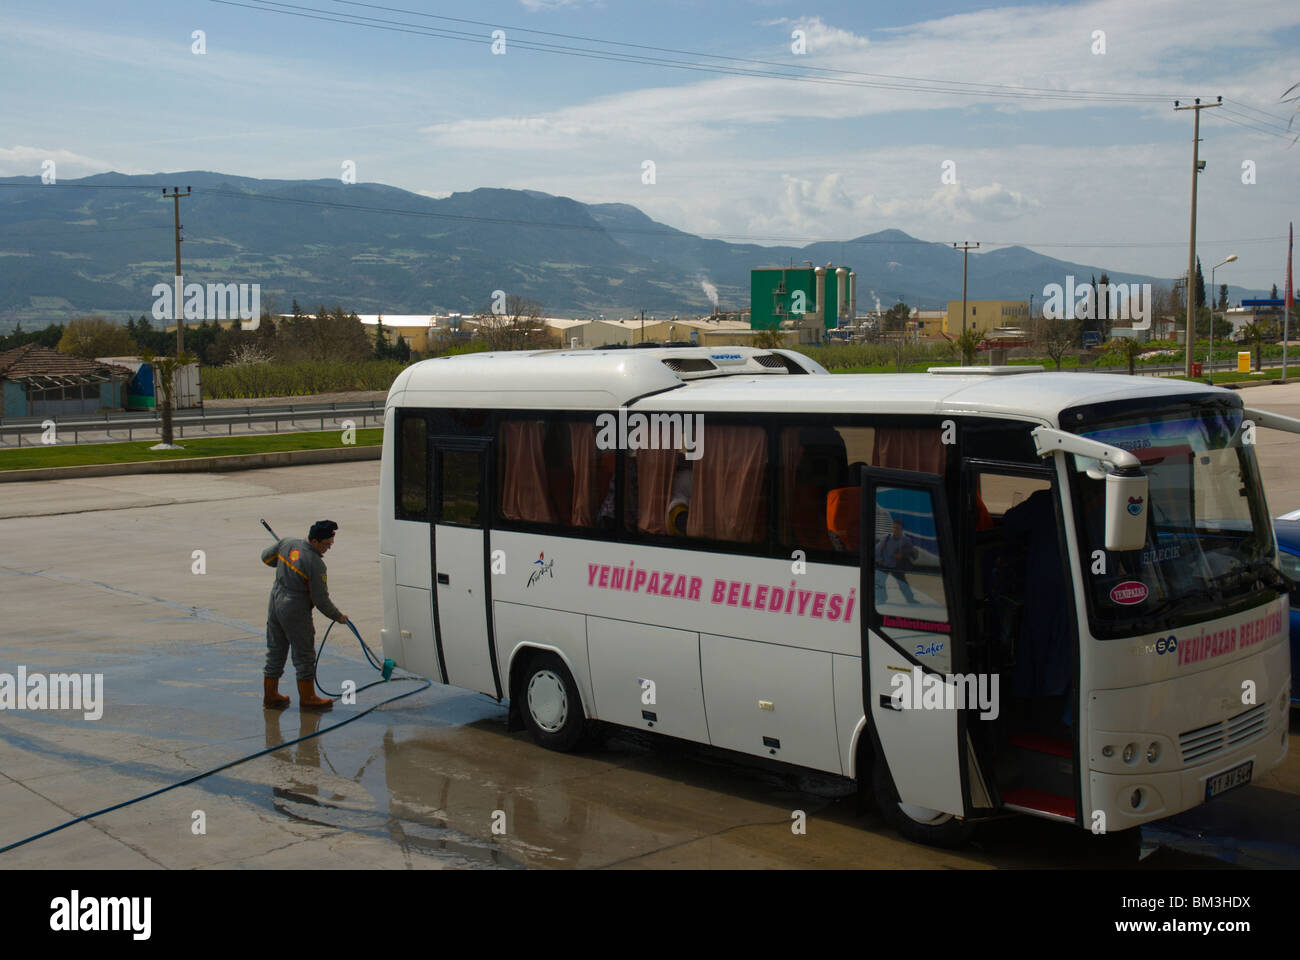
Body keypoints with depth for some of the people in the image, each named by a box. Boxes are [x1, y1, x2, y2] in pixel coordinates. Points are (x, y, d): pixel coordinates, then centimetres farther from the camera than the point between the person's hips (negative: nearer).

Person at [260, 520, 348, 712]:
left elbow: (266, 557, 15)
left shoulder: (288, 543, -2)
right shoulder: (315, 564, -21)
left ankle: (270, 696, 25)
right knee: (304, 656, 5)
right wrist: (338, 617, -2)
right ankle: (307, 699, 13)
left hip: (275, 604, 8)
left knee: (275, 652, 17)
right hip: (296, 611, -8)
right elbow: (320, 600, -16)